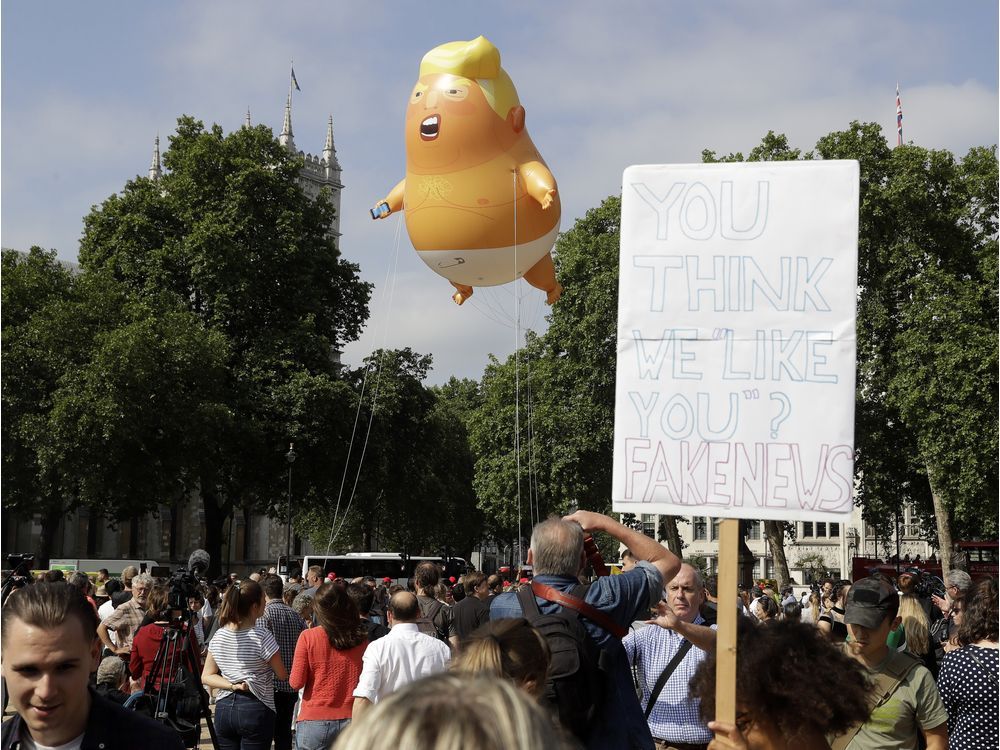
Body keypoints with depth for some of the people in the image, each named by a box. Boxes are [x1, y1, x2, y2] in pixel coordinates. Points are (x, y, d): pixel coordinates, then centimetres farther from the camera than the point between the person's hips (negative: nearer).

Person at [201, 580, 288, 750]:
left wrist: (232, 685, -5)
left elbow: (206, 677, 6)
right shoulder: (262, 637, -12)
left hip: (223, 709, 5)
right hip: (255, 710, -5)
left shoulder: (218, 636, 4)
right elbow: (282, 675, -4)